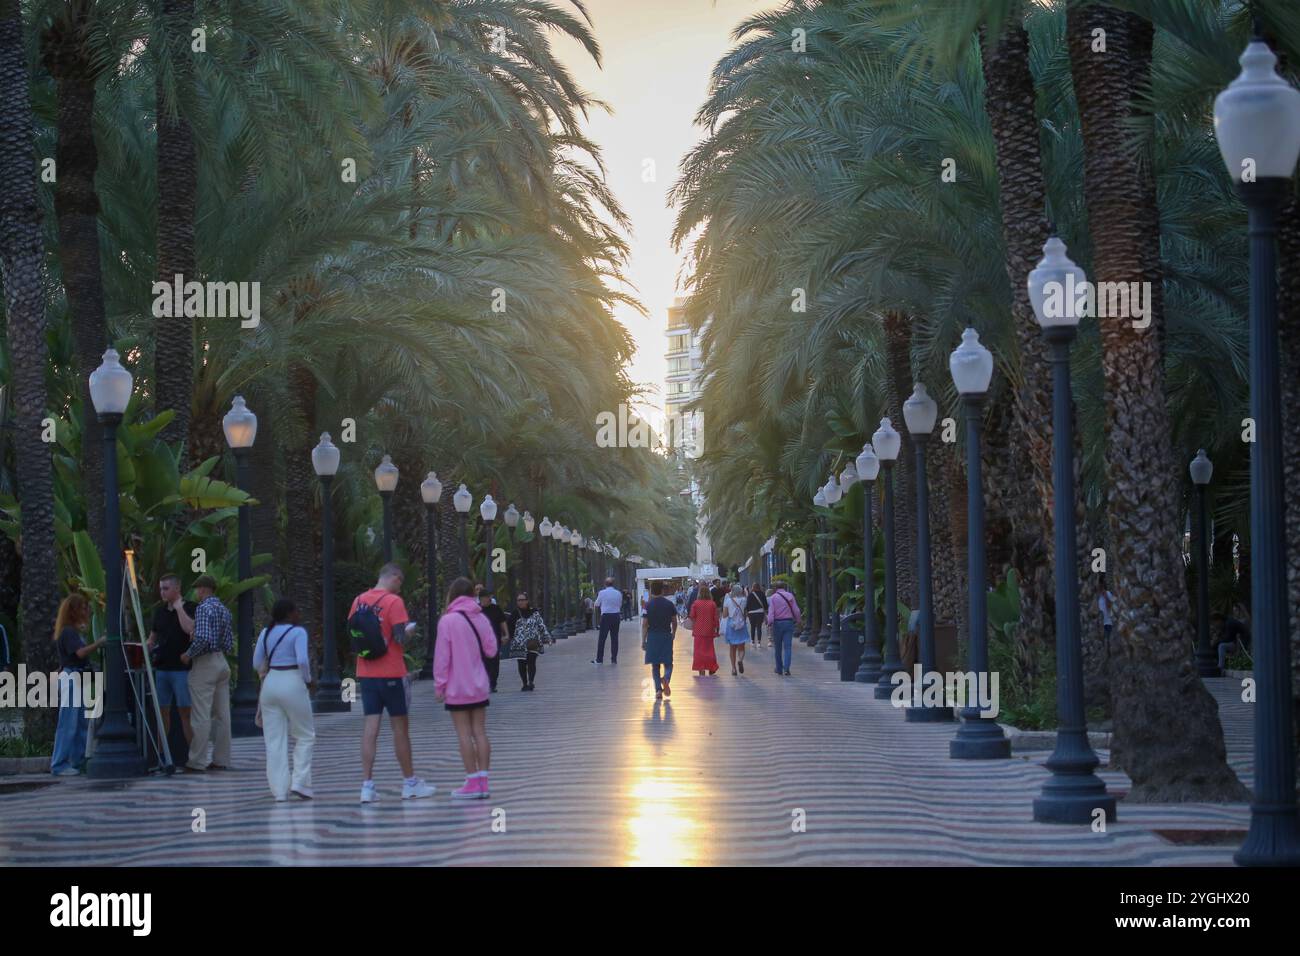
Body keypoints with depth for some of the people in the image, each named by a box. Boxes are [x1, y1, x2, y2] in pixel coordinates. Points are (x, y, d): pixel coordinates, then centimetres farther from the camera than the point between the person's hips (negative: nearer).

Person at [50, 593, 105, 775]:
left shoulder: (73, 631, 17)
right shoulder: (68, 632, -12)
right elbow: (80, 652, -24)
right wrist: (99, 643, -27)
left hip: (78, 678, 10)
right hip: (70, 677, -10)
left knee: (81, 722, 11)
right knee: (68, 723, -9)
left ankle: (78, 761, 16)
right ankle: (59, 765, -7)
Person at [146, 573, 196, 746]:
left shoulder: (189, 608, -3)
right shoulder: (160, 610, 14)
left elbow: (189, 628, -21)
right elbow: (153, 638, 20)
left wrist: (178, 607, -16)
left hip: (182, 668, -6)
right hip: (161, 667, 6)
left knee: (185, 712, -7)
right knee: (163, 711, 7)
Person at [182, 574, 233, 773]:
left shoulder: (203, 608, -12)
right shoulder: (224, 609, 14)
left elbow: (202, 638, -23)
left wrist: (188, 654, -11)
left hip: (205, 664, -9)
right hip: (222, 663, 9)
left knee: (201, 716, -5)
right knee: (222, 714, 9)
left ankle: (197, 762, -4)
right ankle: (221, 760, 12)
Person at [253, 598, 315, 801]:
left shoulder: (266, 633, 9)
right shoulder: (298, 632, -7)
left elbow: (257, 663, 9)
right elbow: (302, 660, -18)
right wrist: (307, 679, -3)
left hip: (270, 685, 5)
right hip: (292, 685, -5)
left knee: (274, 740, 6)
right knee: (305, 736, 8)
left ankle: (279, 790, 4)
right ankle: (299, 782, -4)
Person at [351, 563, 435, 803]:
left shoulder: (359, 600, 7)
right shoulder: (393, 601, -12)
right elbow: (400, 637, -17)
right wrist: (410, 630, 3)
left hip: (365, 673, 5)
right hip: (391, 674, -5)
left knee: (370, 727, 4)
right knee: (400, 727, 6)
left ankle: (367, 786, -2)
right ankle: (410, 783, 15)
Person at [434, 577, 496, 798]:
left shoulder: (447, 620, -12)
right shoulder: (480, 618, 1)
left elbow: (442, 656, -12)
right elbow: (491, 650, 4)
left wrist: (439, 685, -6)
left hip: (457, 688, -5)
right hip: (480, 686, 5)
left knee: (464, 734, -1)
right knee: (479, 732, 7)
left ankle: (473, 783, -1)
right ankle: (483, 781, 7)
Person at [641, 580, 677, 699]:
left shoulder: (648, 605, -5)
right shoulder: (670, 604, 1)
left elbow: (644, 624, -8)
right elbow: (674, 622, 8)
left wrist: (643, 641, -4)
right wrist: (673, 634, 24)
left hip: (652, 636, -1)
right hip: (666, 636, 1)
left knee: (655, 665, 9)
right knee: (668, 664, 8)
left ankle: (658, 690, 3)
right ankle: (666, 678, -23)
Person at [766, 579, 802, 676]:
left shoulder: (773, 597, -1)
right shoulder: (790, 596, 5)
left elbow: (771, 612, -11)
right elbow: (796, 610, 4)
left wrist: (769, 622, -15)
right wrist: (799, 621, 14)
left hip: (777, 623, -1)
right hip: (789, 622, 1)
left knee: (778, 647, 11)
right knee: (787, 647, -1)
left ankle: (779, 669, 18)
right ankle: (786, 668, -15)